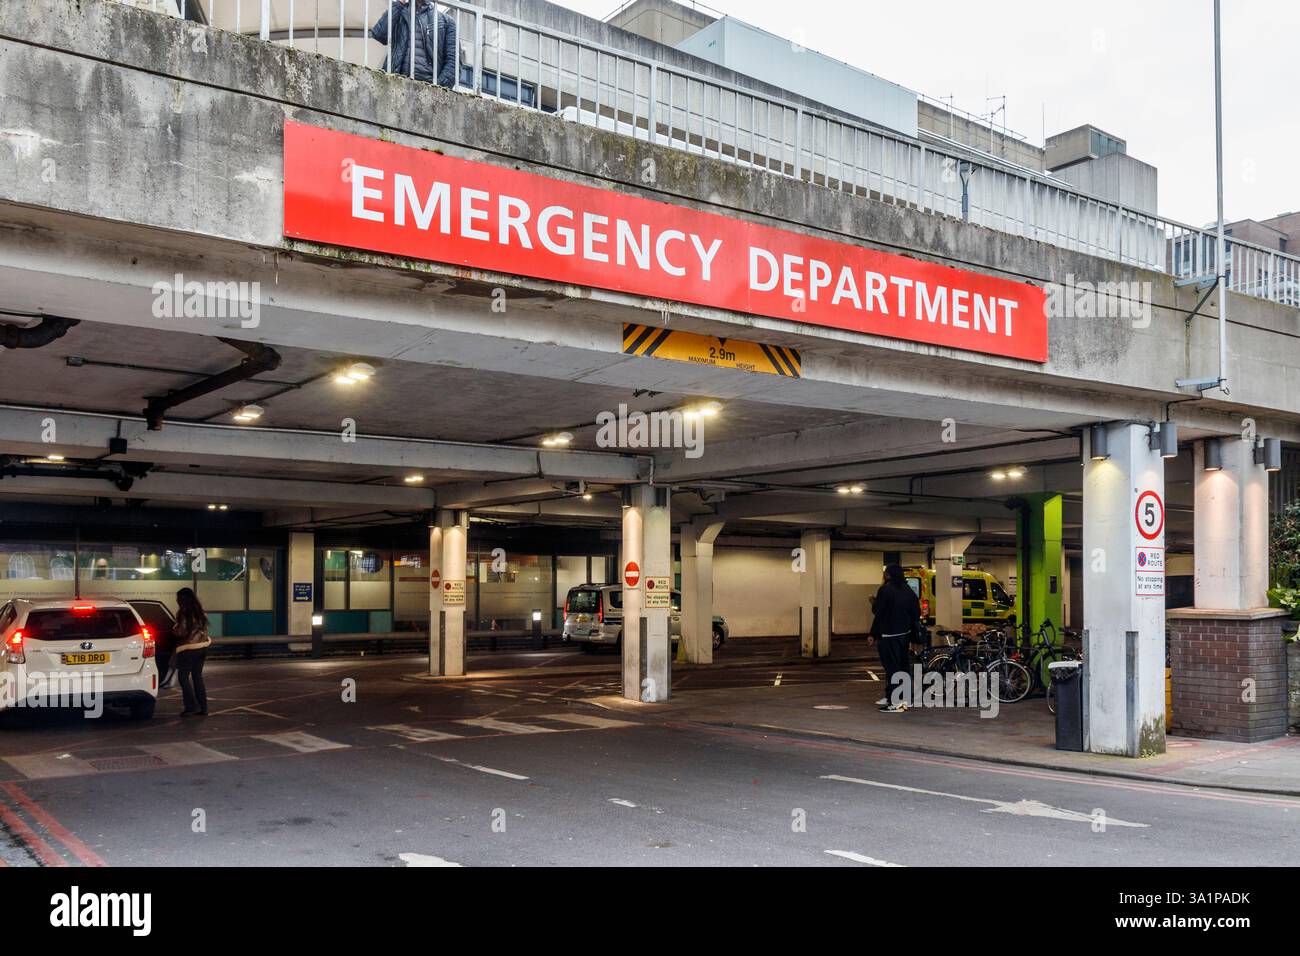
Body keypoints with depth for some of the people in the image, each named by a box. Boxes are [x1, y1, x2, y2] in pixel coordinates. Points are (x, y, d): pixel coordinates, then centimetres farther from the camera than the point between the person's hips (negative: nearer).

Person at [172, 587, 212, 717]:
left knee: (183, 677, 2)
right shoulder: (200, 611, 9)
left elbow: (181, 632, -11)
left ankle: (192, 705, -6)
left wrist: (174, 629, 7)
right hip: (202, 647, 7)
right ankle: (202, 708, 10)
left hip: (188, 648, -7)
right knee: (198, 677, 11)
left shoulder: (184, 613, -13)